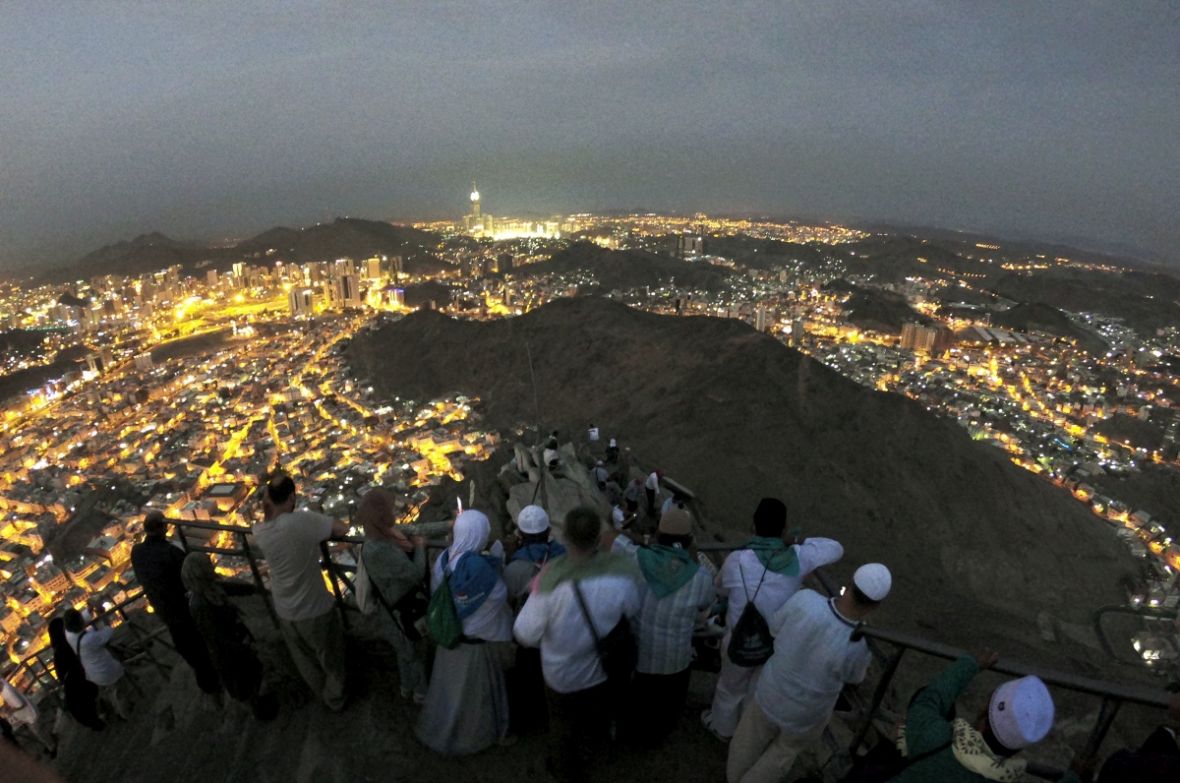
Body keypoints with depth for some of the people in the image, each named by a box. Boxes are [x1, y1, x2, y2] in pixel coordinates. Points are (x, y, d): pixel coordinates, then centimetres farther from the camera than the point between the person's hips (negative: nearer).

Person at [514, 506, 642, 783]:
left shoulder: (551, 578, -38)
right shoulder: (622, 570, -31)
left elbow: (526, 635, -25)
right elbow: (632, 611, -11)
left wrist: (536, 593, -12)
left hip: (564, 673, -2)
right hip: (605, 667, 2)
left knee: (564, 724, 31)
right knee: (596, 718, 35)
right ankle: (587, 755, 63)